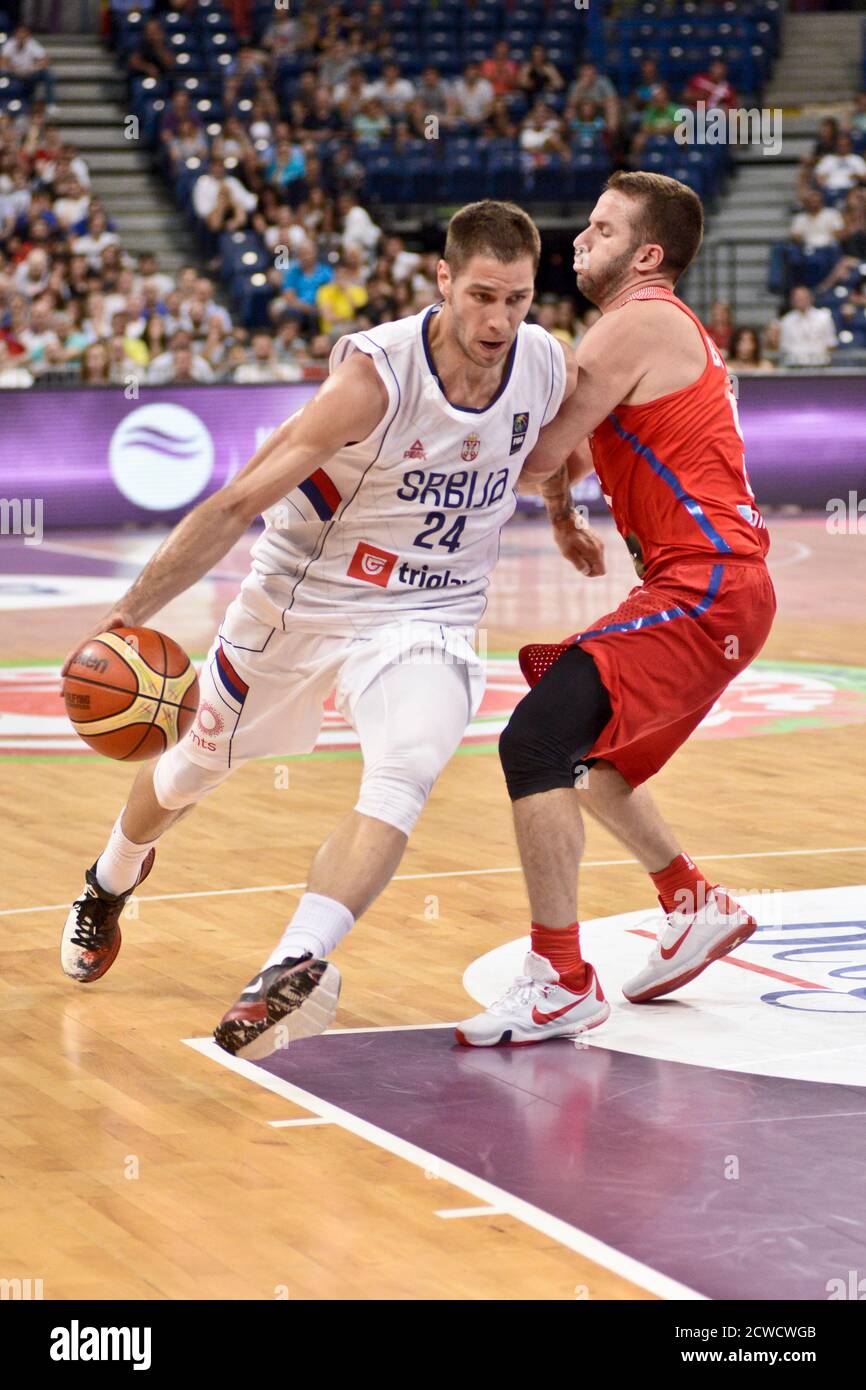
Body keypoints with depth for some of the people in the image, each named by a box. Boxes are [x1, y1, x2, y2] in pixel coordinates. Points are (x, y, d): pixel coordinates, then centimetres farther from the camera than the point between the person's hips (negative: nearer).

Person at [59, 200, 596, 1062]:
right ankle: (110, 883, 53)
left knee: (406, 773, -31)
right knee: (192, 768, 21)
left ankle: (294, 970, -37)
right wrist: (128, 616, -29)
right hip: (301, 598, -1)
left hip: (428, 617, 2)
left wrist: (565, 522, 28)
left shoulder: (550, 367, -14)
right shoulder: (377, 374, -29)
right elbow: (240, 502, -27)